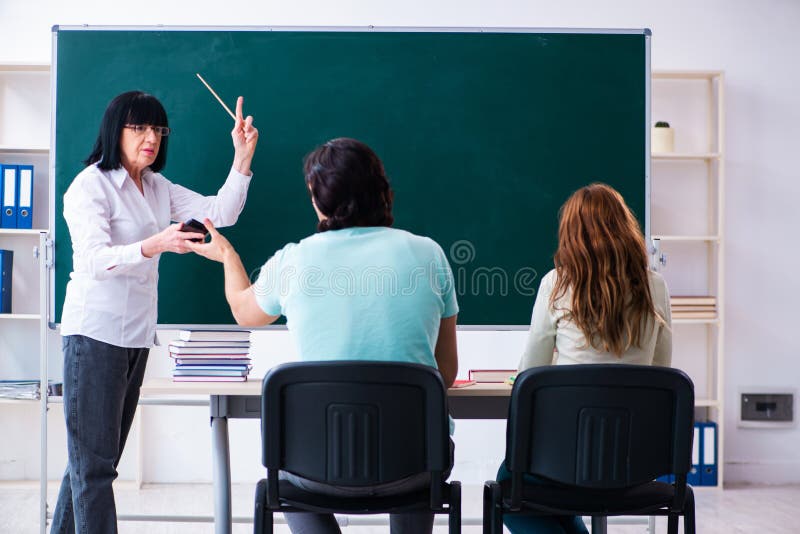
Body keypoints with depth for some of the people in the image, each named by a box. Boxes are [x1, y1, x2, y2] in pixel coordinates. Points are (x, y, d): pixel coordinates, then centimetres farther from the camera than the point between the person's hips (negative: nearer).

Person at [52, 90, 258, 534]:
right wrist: (155, 244, -39)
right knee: (95, 459, -5)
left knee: (97, 455, 13)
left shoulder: (157, 187, 14)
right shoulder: (90, 186, -9)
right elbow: (95, 261, -22)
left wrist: (242, 158, -7)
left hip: (137, 335, 8)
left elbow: (220, 213, 5)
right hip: (95, 333, -8)